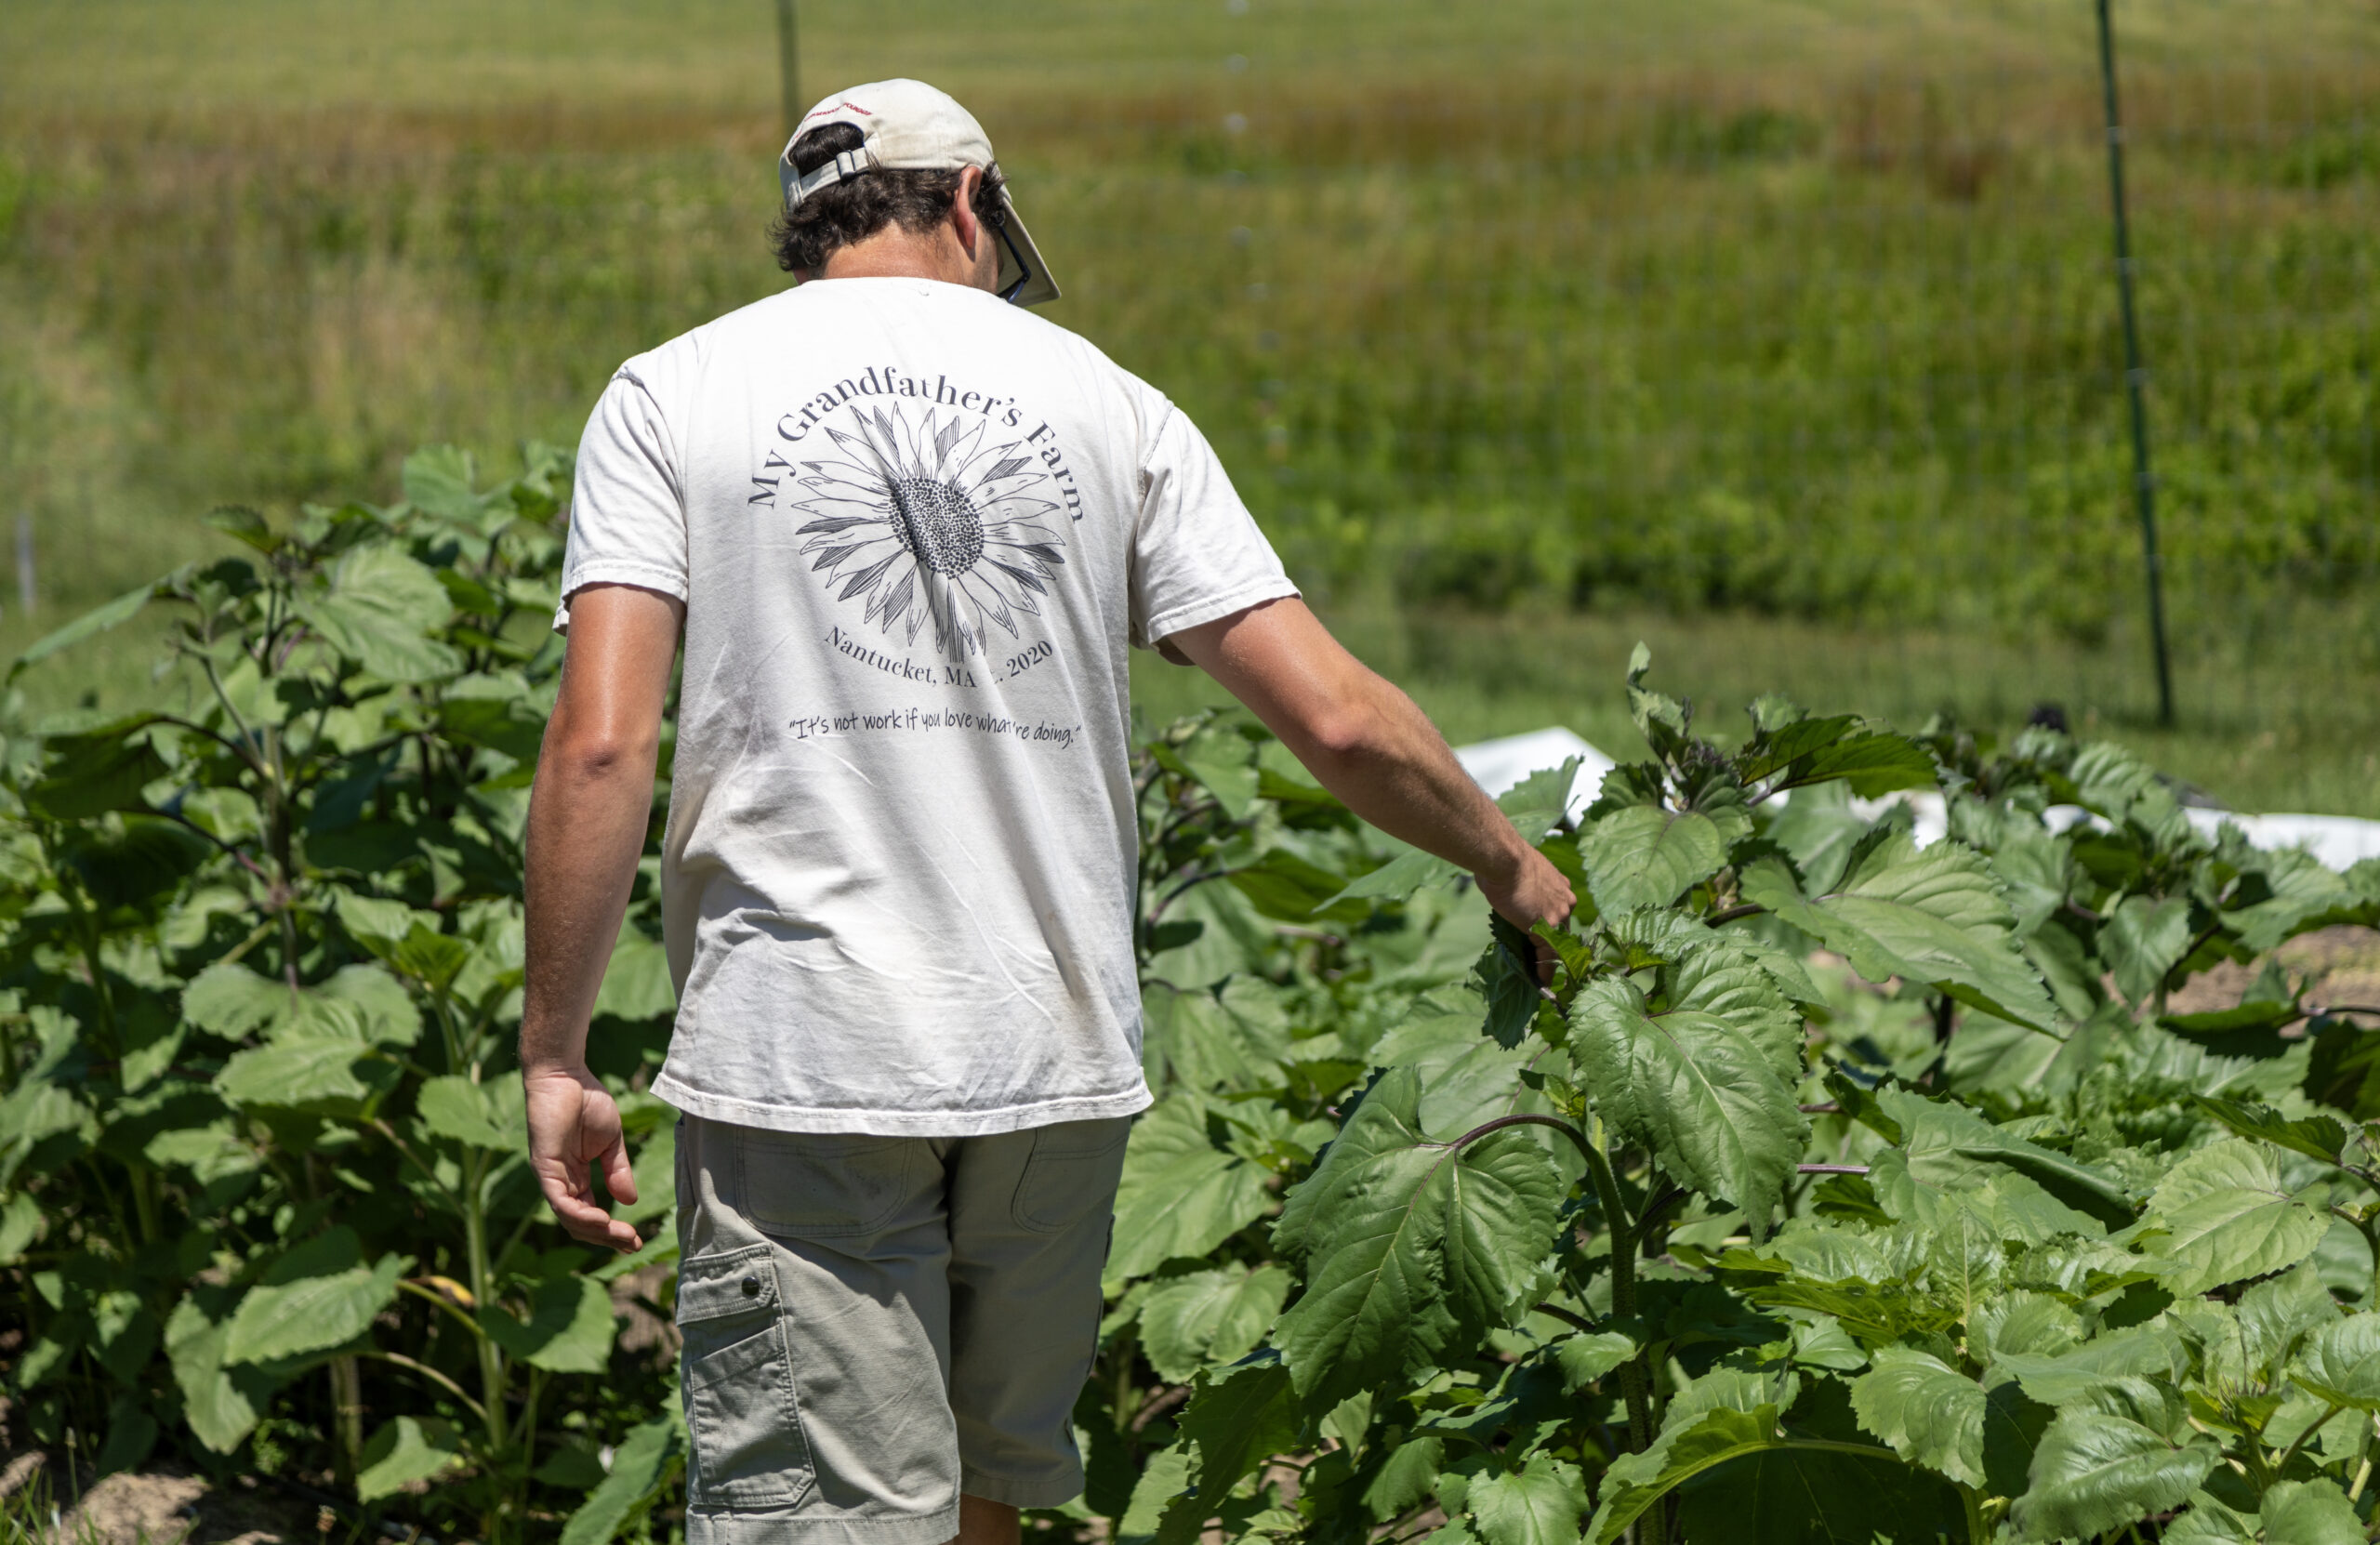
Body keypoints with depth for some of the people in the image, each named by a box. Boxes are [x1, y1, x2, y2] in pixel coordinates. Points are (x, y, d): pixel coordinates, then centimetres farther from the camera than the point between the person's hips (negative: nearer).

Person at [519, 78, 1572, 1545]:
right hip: (1058, 1051, 3)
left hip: (800, 1055, -3)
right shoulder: (1105, 400, 8)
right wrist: (1509, 865, 20)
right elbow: (1335, 715, 3)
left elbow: (601, 746, -7)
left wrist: (557, 1055, -2)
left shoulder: (668, 396, 4)